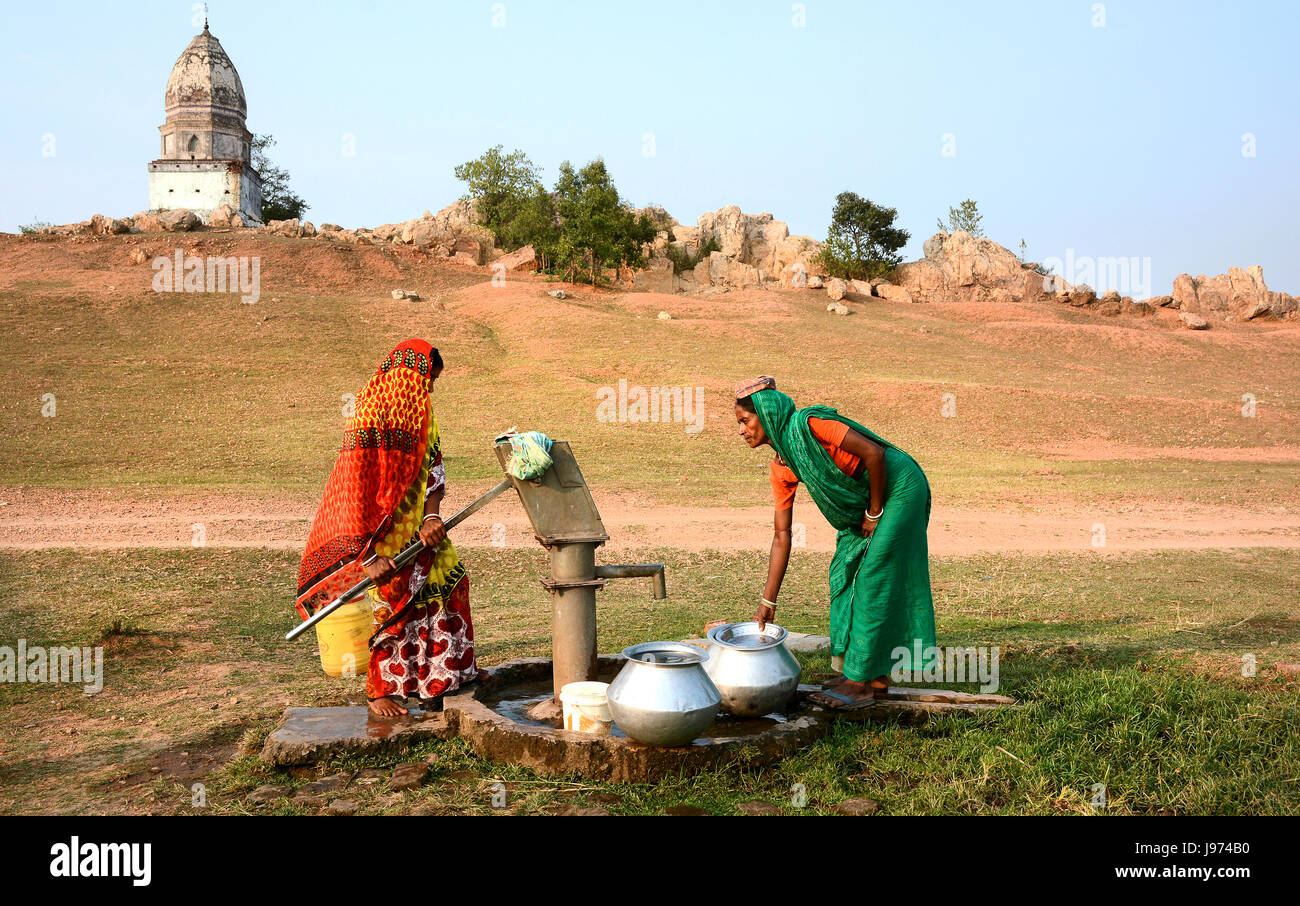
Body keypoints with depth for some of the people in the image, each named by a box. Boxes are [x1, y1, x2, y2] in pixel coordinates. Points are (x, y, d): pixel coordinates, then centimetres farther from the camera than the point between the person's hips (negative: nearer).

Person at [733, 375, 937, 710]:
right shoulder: (780, 469, 0)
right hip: (860, 506, 9)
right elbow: (781, 536, 1)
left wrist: (874, 512, -16)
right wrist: (768, 601, 0)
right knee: (846, 574, 8)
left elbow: (874, 453, -25)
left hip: (899, 488, -9)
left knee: (874, 579, -8)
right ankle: (876, 676, 18)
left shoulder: (809, 425, -24)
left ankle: (861, 682, -1)